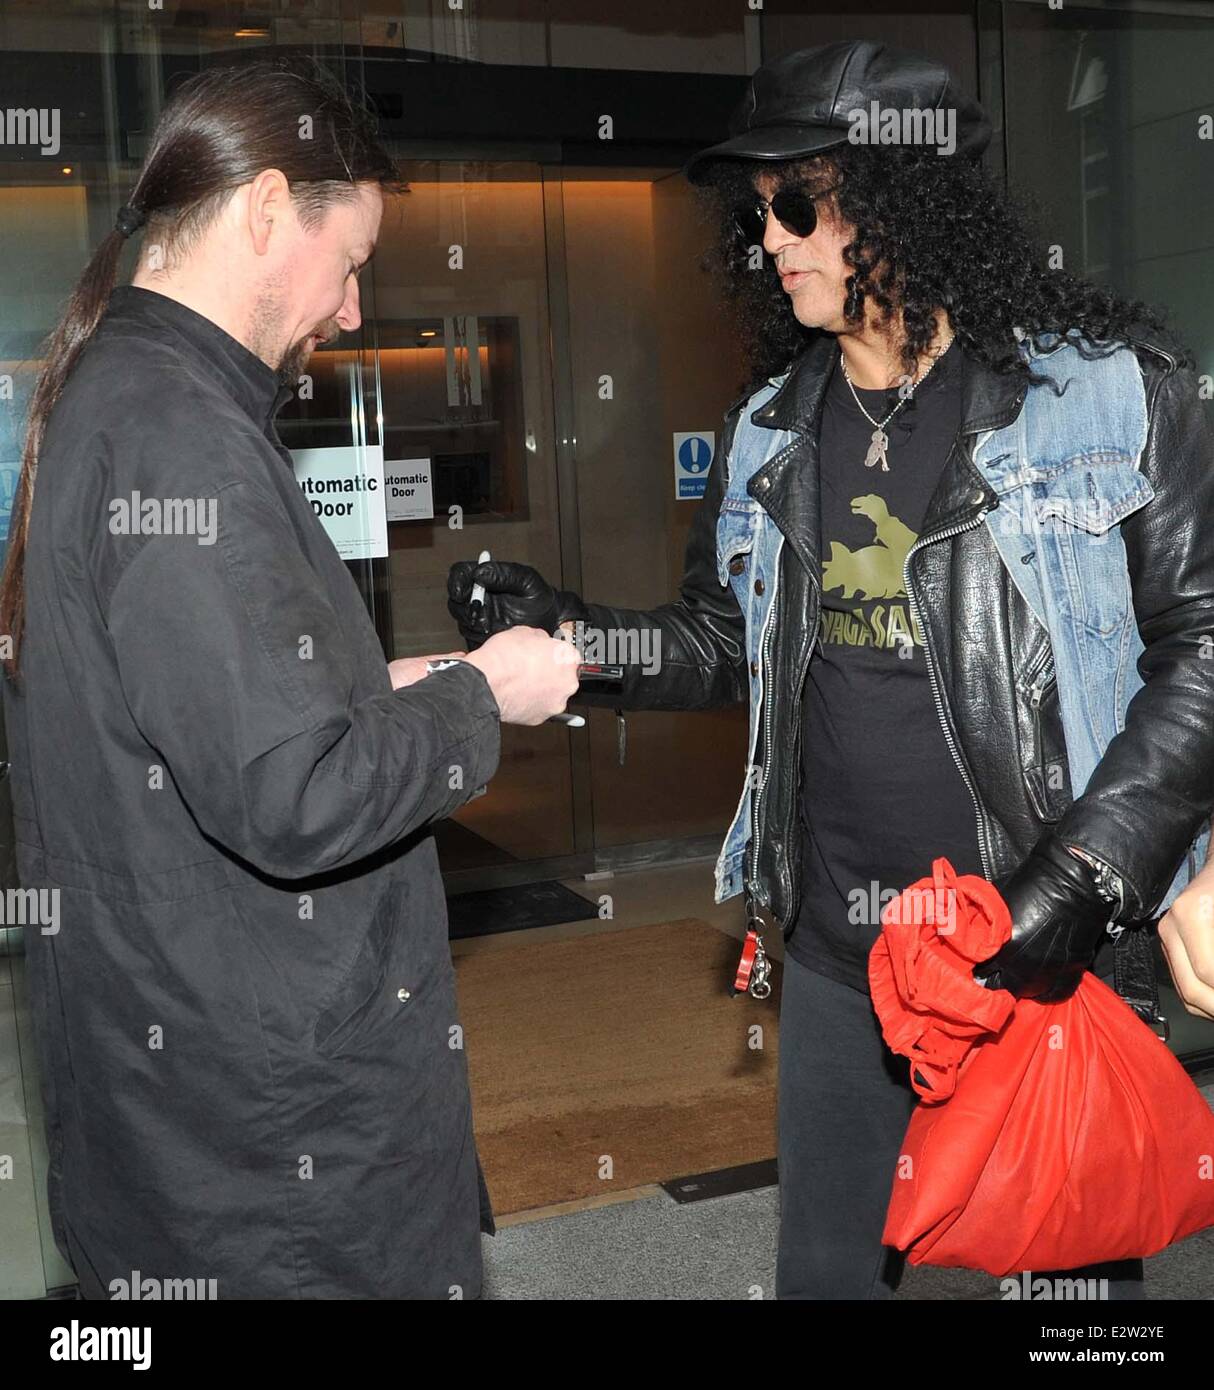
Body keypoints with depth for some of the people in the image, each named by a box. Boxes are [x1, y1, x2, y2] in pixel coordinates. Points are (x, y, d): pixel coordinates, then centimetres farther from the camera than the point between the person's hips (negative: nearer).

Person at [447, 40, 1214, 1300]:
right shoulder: (772, 433, 5)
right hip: (838, 956, 4)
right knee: (825, 1266, 18)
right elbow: (722, 639, 14)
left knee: (1082, 1261, 15)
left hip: (1051, 950, -4)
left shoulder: (1107, 392, -9)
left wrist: (1091, 866, -17)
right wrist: (562, 632, -3)